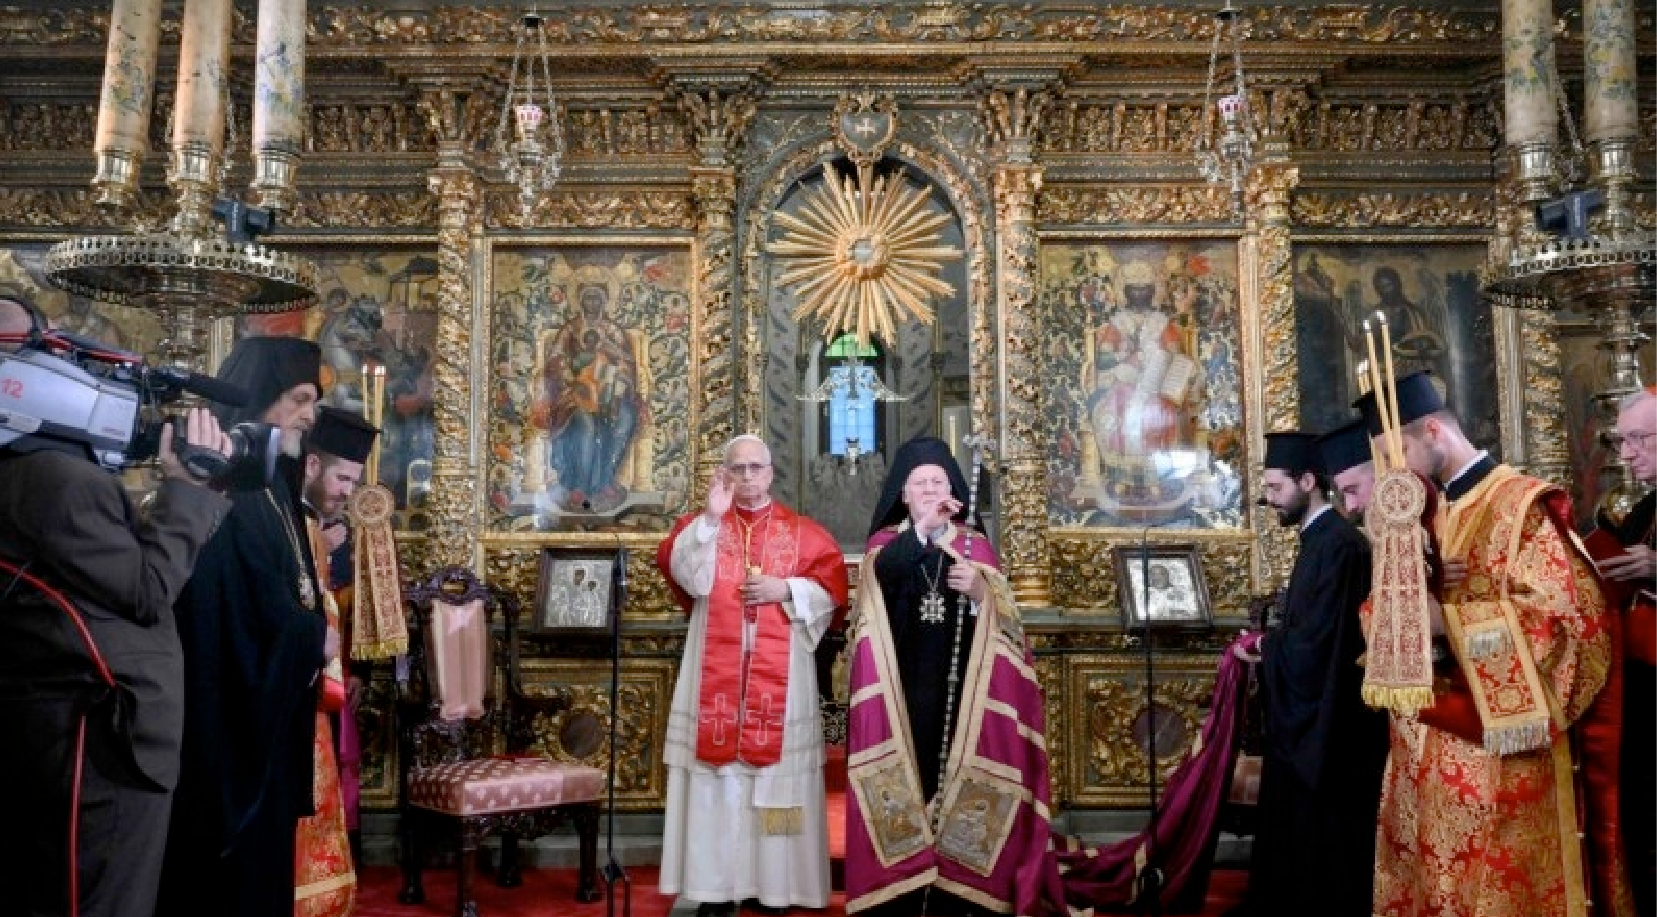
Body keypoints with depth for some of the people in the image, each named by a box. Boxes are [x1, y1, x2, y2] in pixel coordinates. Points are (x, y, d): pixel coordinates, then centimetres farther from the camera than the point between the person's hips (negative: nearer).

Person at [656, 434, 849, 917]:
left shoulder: (804, 532, 9)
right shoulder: (702, 524, 10)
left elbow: (833, 589, 3)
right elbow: (677, 569, -9)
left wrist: (786, 590, -12)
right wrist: (710, 517, -19)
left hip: (780, 680, 0)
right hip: (715, 677, 1)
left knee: (777, 781, 2)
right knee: (716, 780, 1)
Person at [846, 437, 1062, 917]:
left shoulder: (975, 544, 10)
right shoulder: (885, 542, 6)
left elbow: (1004, 619, 5)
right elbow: (881, 576, -19)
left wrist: (979, 593, -15)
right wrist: (922, 527, -31)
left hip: (960, 687, 1)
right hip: (900, 690, -1)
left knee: (958, 778, -2)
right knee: (903, 778, -4)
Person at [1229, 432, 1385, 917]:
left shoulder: (1338, 543, -21)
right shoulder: (1319, 537, 11)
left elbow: (1314, 641, -25)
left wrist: (1264, 647, -8)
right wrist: (1269, 643, 0)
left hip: (1327, 721, -10)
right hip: (1310, 714, 10)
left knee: (1322, 843, 4)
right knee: (1297, 833, 19)